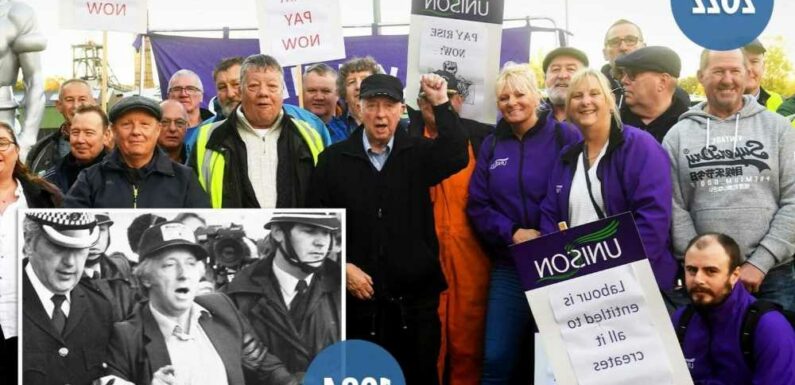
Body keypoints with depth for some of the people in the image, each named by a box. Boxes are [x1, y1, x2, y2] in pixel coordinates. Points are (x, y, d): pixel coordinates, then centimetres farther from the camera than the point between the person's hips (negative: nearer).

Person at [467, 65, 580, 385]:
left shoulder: (565, 136, -2)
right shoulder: (491, 146, 11)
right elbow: (477, 206, 6)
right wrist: (513, 233, -10)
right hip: (509, 265, 3)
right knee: (497, 359, 3)